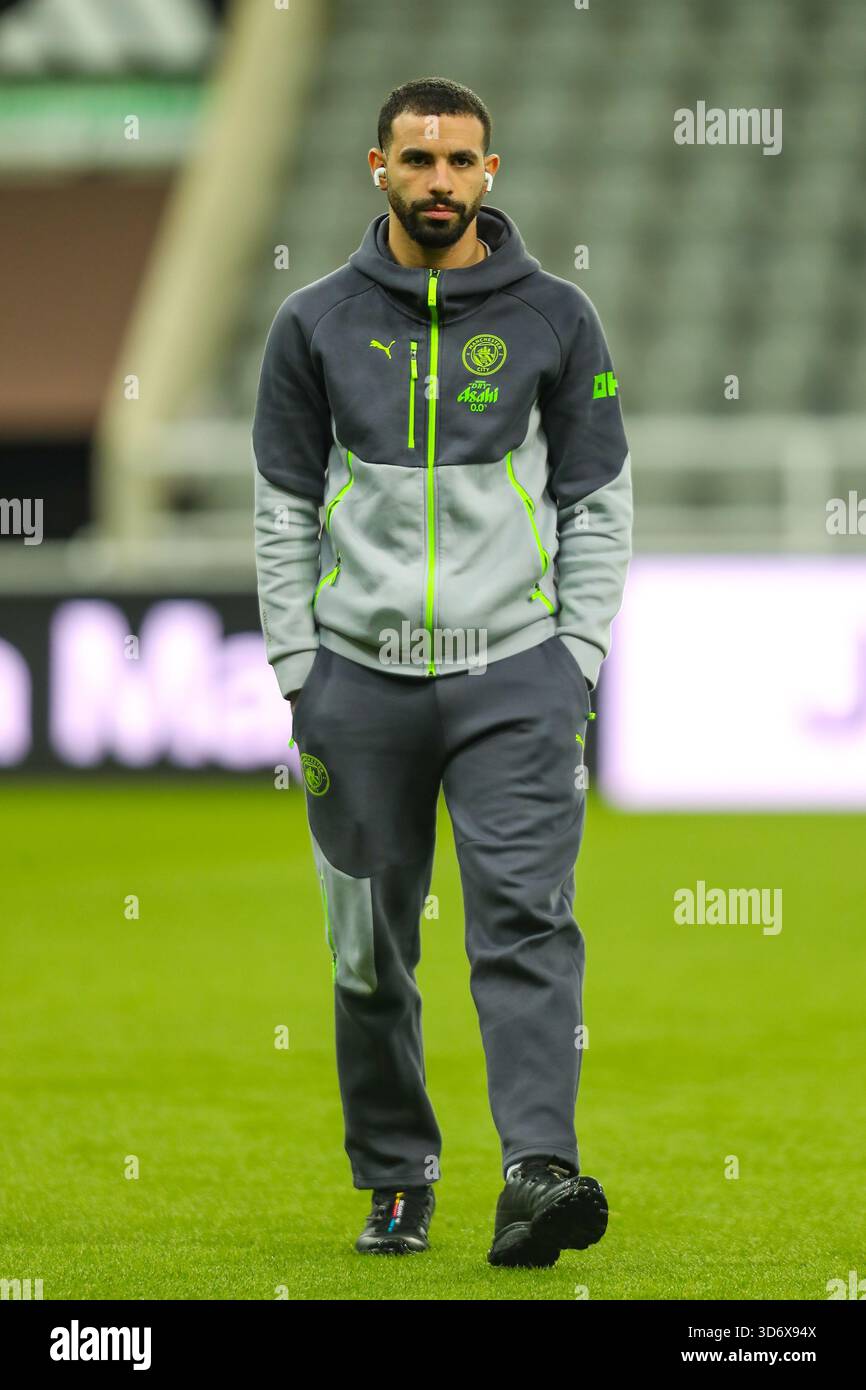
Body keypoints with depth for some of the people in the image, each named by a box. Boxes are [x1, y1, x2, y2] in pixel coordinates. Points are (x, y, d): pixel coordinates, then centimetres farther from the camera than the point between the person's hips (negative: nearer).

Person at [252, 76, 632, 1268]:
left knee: (525, 918, -16)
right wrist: (299, 674, 1)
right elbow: (285, 510, 9)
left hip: (514, 674, -2)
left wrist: (577, 663, -2)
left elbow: (600, 502, 7)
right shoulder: (317, 323, 6)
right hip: (362, 675, 2)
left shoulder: (553, 318, 4)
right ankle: (397, 1183, 19)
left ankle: (538, 1176, -26)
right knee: (372, 950, 6)